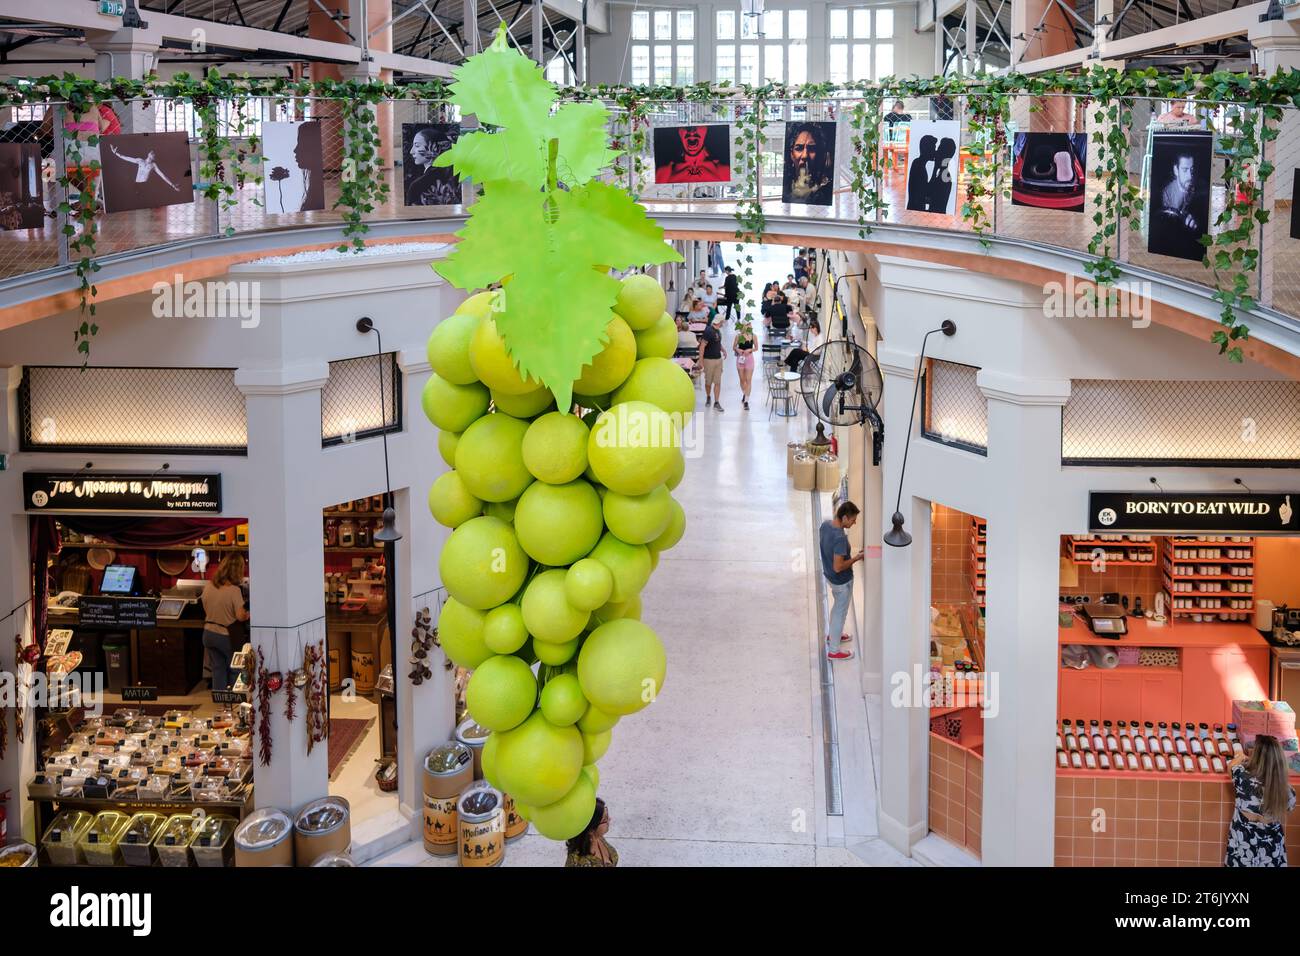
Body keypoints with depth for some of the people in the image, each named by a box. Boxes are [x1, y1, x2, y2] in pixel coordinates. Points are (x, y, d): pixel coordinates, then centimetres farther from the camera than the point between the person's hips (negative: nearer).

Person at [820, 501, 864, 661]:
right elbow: (838, 567, -32)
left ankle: (833, 635, 52)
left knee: (837, 606, 31)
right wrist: (856, 558, -19)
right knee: (841, 613, 11)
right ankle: (834, 651, 27)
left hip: (829, 575, 8)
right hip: (841, 581, -8)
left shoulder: (825, 524, -11)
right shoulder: (840, 538, -37)